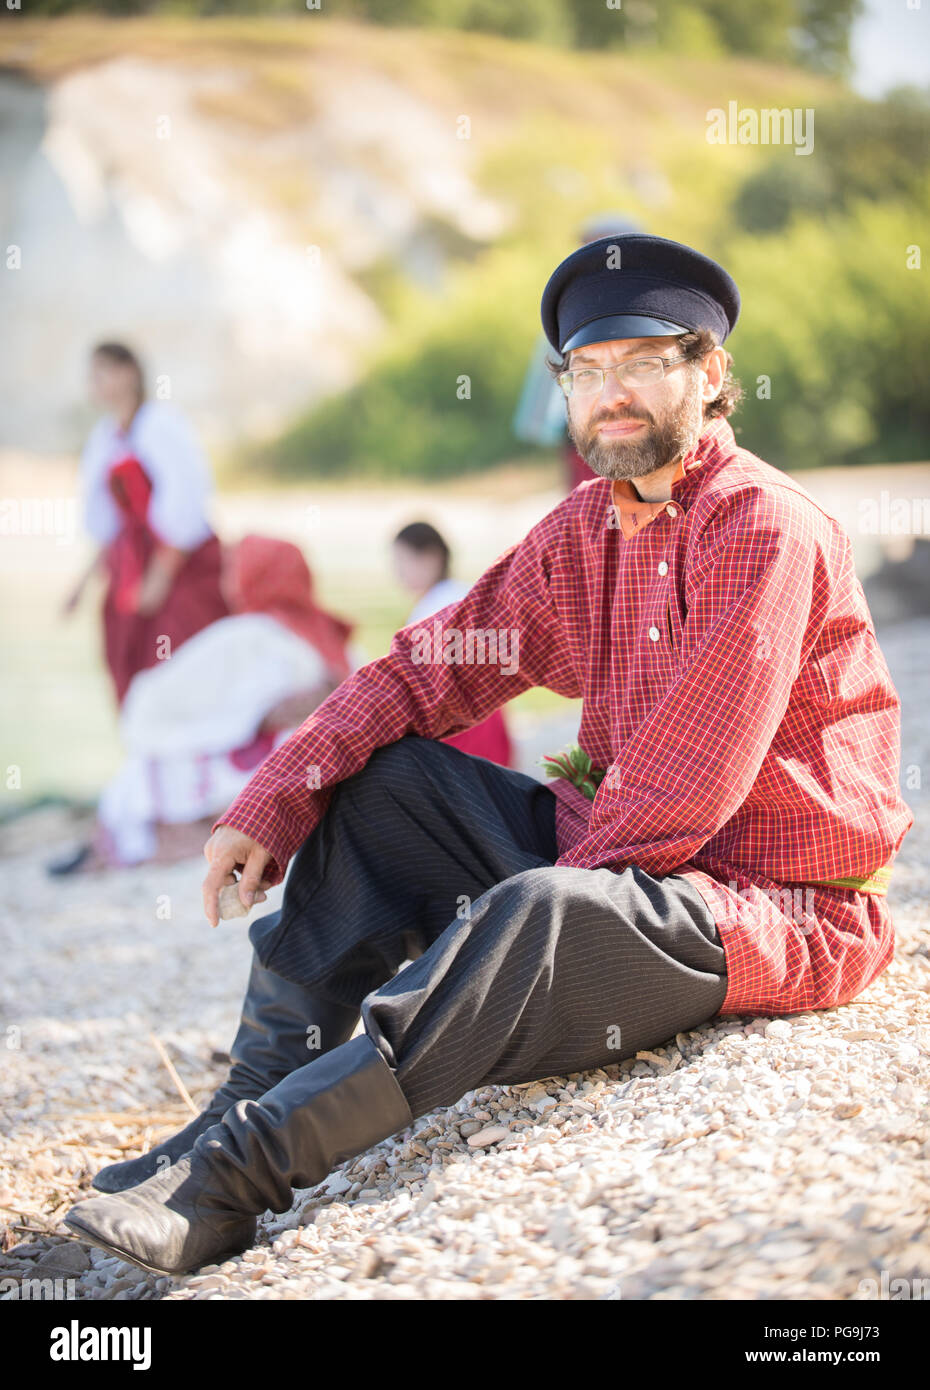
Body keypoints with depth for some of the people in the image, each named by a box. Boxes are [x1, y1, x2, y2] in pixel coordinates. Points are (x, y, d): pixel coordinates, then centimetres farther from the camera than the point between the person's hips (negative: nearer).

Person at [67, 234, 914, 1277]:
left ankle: (236, 1181, -36)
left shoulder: (768, 528, -17)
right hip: (613, 855, 8)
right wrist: (270, 803, -4)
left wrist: (523, 913, -16)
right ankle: (256, 1100, -3)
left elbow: (689, 783, -22)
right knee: (377, 778, 3)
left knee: (540, 914, -37)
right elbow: (432, 671, 8)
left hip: (780, 908, -8)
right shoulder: (584, 530, 9)